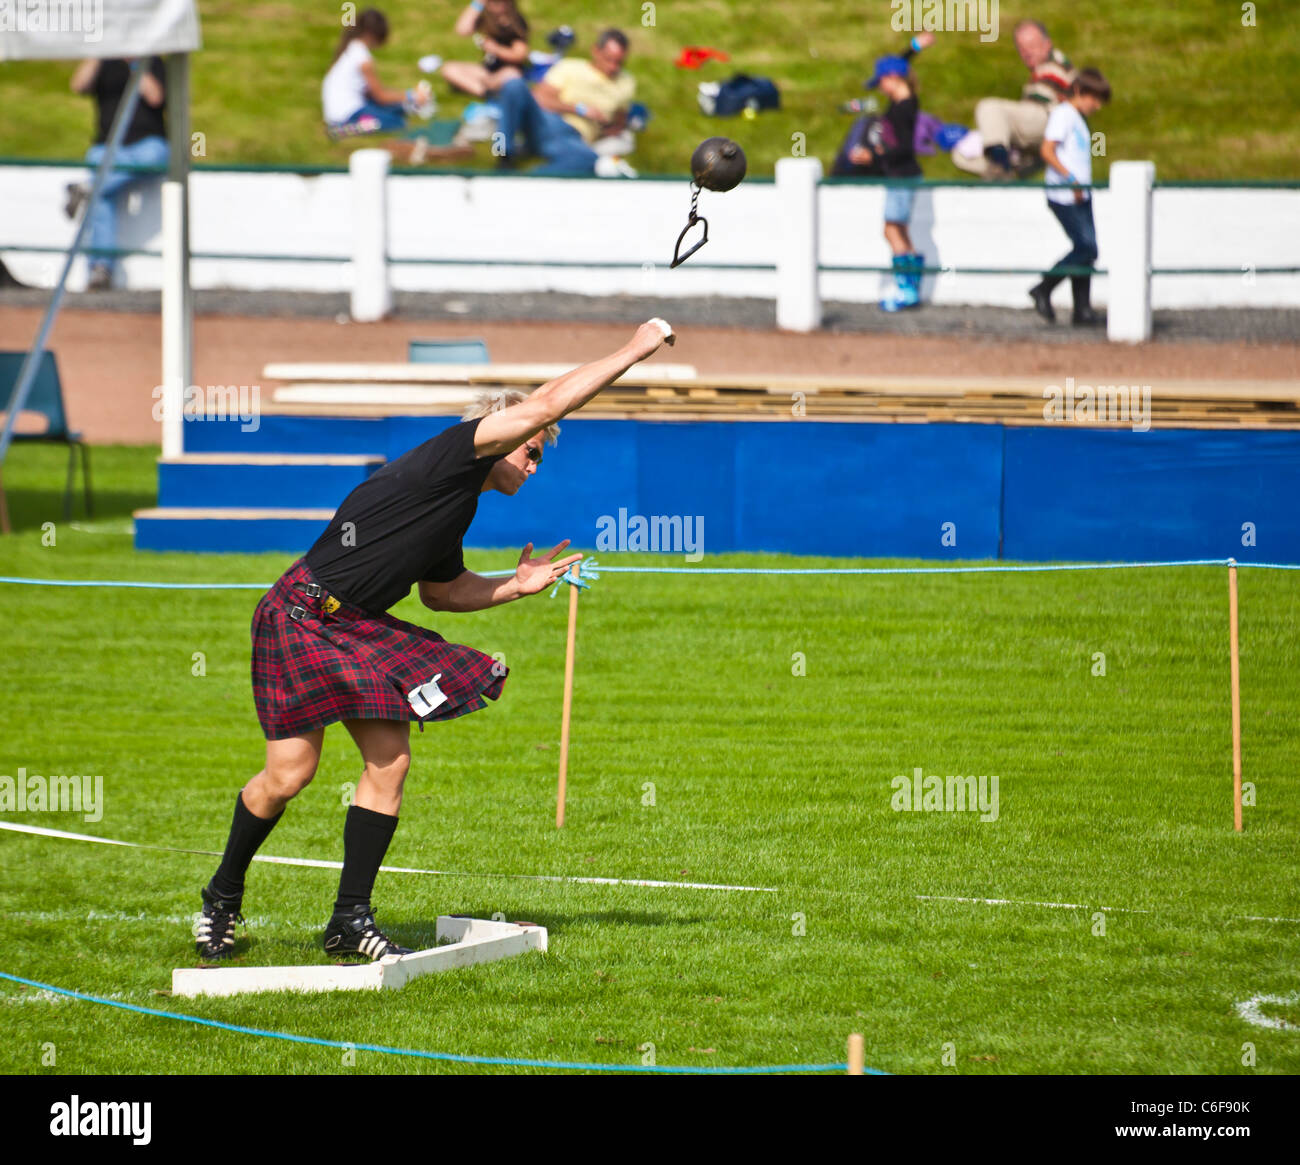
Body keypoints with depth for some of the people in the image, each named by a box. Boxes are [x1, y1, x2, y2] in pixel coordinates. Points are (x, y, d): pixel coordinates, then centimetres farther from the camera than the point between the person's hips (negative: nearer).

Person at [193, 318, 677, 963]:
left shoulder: (458, 506, 15)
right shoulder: (448, 457, -12)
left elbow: (439, 590, 31)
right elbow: (545, 405, -18)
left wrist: (516, 585, 20)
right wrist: (635, 350, -11)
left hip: (361, 630, 9)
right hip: (303, 614, -9)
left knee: (389, 761, -4)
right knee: (289, 773, -7)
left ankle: (351, 919, 3)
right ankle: (223, 895, 16)